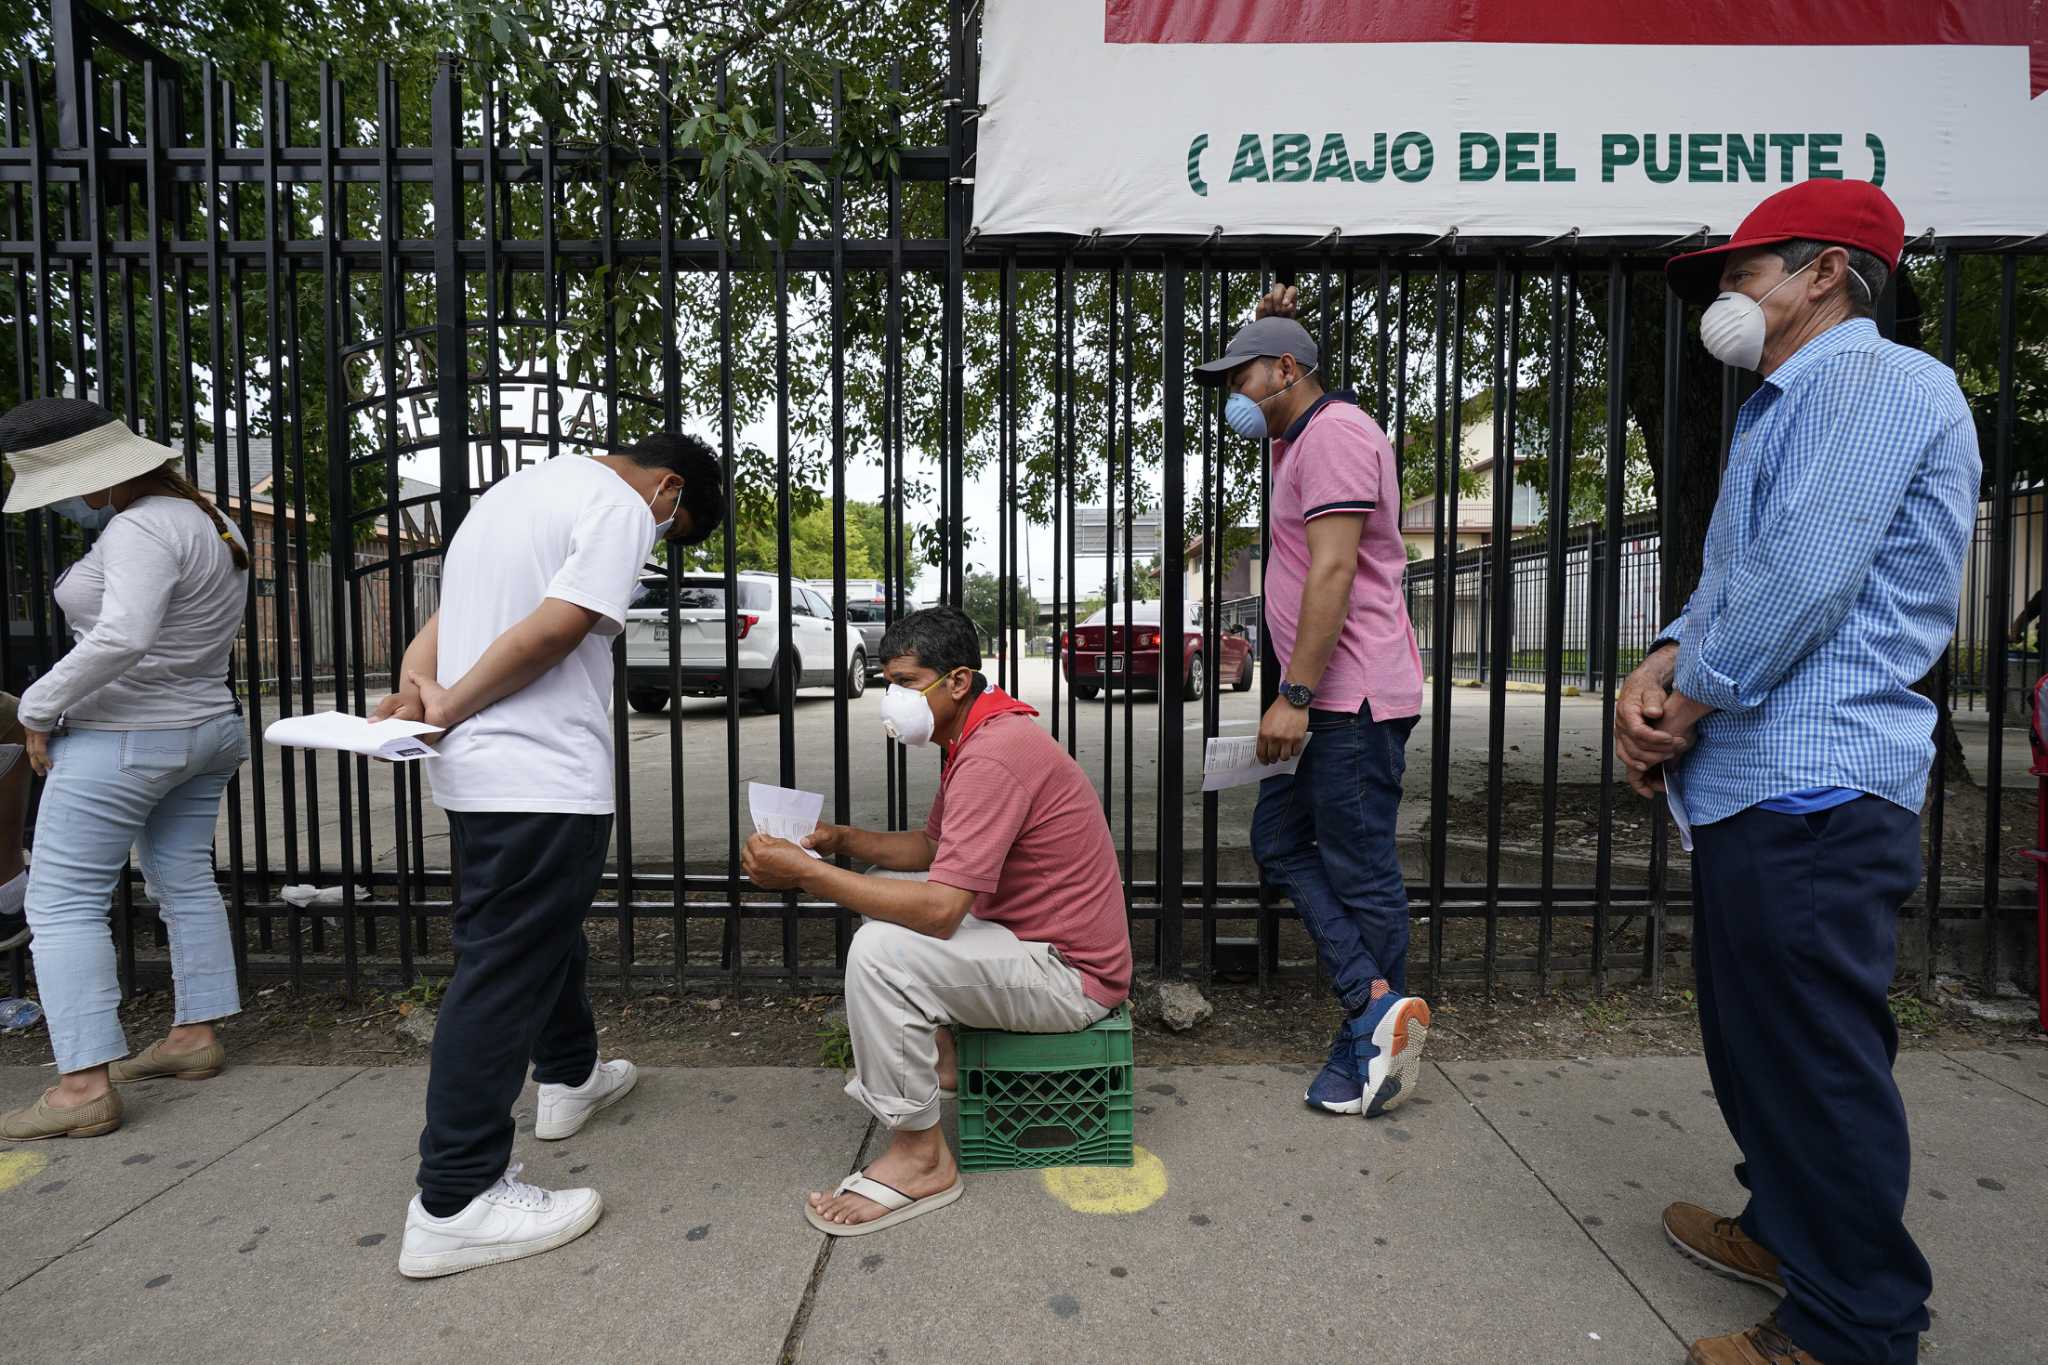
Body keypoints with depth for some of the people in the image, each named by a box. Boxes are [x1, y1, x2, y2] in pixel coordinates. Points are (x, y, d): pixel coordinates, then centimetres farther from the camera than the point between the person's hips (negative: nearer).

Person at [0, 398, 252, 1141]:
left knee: (62, 902, -2)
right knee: (186, 883, 14)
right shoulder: (208, 518, 9)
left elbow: (123, 637, -30)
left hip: (121, 739, -9)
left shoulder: (141, 528, -19)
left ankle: (84, 1085, -1)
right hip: (207, 728, 9)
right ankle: (196, 1034, 22)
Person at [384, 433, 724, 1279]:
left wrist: (417, 694, -1)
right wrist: (448, 704, -9)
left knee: (543, 931, 24)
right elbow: (554, 629, -19)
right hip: (541, 780, -10)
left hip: (473, 771, 10)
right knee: (506, 970, -3)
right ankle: (453, 1204, 7)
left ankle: (569, 1078, 43)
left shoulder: (522, 488, 20)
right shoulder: (620, 506, -9)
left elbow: (445, 614, 14)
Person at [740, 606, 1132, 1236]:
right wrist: (842, 840, -1)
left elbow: (939, 910, -32)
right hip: (1031, 935, 11)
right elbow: (929, 847, 15)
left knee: (881, 950, -26)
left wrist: (806, 873, -26)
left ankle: (920, 1157, -7)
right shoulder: (974, 737, 7)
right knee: (881, 894, 16)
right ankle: (935, 1056, 20)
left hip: (1072, 975, -11)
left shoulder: (993, 757, -27)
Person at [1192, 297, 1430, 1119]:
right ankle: (1376, 1004, 4)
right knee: (1280, 843, 7)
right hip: (1331, 700, 11)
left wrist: (1293, 695, -23)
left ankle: (1370, 1029, 9)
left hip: (1356, 697, -11)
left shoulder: (1336, 433, -10)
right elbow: (1269, 406, 45)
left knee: (1362, 872, -3)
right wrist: (1268, 328, 26)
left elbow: (1332, 572, -20)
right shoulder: (1302, 440, 22)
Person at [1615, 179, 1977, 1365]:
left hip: (1814, 791, -10)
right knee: (1758, 1040, 21)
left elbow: (1803, 581, -20)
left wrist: (1683, 709, -10)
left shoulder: (1876, 380, -9)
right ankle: (1788, 1230, 38)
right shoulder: (1786, 412, 23)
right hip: (1758, 788, 10)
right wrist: (1662, 666, 0)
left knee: (1821, 1060, 1)